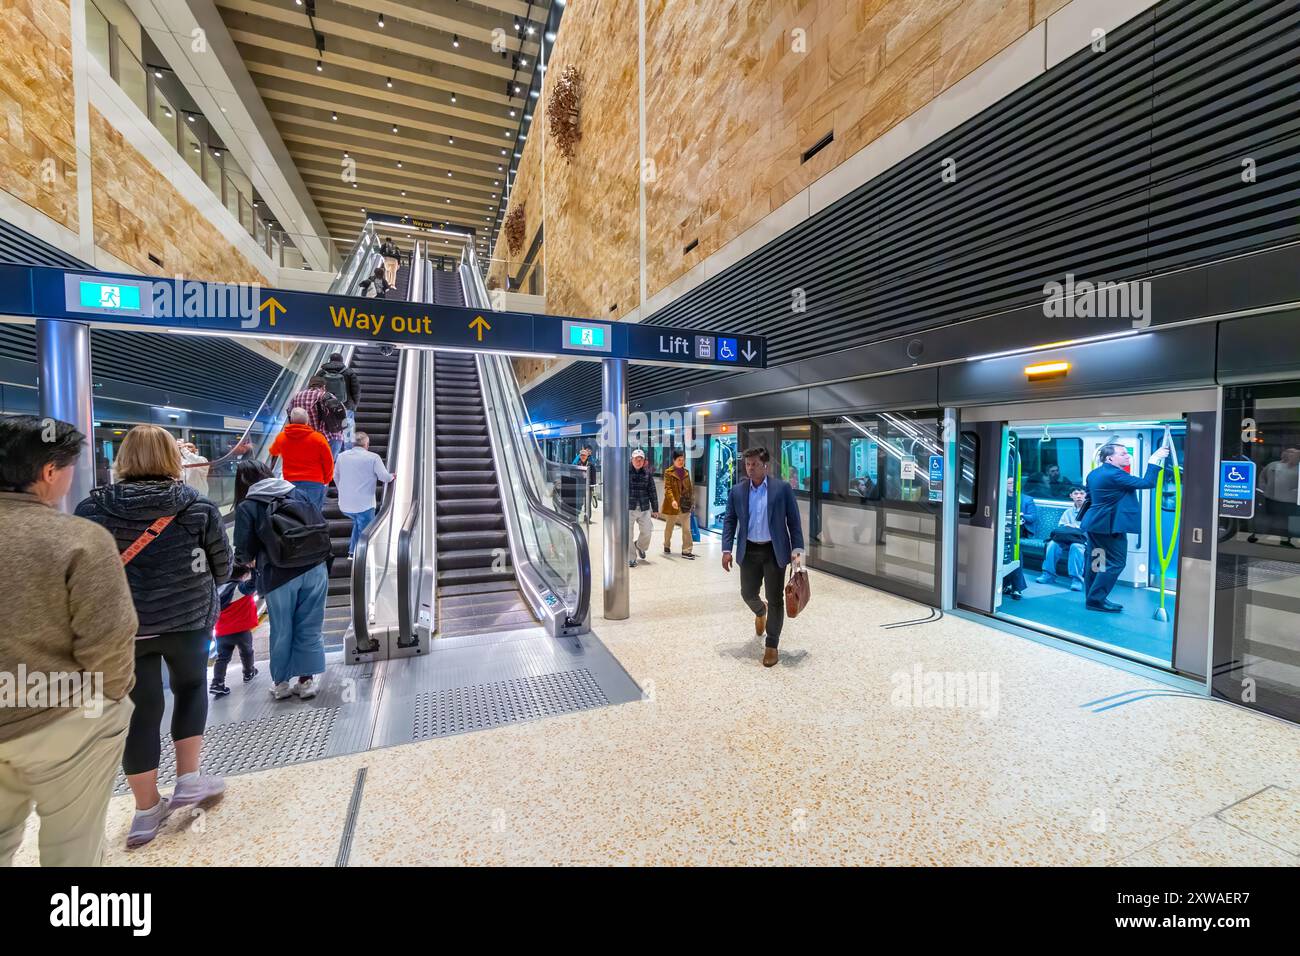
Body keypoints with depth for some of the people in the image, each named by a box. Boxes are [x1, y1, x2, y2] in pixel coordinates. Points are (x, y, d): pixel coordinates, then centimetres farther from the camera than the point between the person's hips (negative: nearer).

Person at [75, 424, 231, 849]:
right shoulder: (199, 508, -7)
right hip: (188, 620, -1)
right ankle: (188, 780, 25)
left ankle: (147, 810, 24)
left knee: (141, 711, 12)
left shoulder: (93, 509, -6)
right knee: (191, 688, 23)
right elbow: (222, 568, 0)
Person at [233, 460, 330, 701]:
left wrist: (247, 559, 24)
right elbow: (323, 526, 9)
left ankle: (281, 683, 28)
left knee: (281, 630, 14)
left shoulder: (247, 506, 2)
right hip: (315, 569, 3)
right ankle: (307, 680, 20)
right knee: (310, 627, 12)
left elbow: (244, 553, 1)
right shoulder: (299, 493, 11)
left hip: (280, 575, -2)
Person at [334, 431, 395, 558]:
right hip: (364, 505, -6)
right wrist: (392, 476, 11)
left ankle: (352, 551, 27)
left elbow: (336, 476, 17)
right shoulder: (373, 457, -12)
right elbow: (384, 477, -12)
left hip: (344, 505, 6)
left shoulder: (342, 456, 5)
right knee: (365, 532, 6)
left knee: (358, 523, 29)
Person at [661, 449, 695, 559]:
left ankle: (686, 551, 1)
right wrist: (672, 500, -28)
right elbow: (667, 488, -15)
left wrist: (692, 501, 13)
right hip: (672, 505, -4)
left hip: (685, 504, 4)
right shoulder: (668, 472, -6)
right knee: (669, 527, 14)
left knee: (687, 529, -2)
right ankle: (667, 546, 34)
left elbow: (690, 487, 15)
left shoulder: (686, 472, 9)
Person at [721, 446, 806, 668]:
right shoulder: (736, 491, 2)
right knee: (747, 594, 12)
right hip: (749, 551, 3)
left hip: (775, 551, -2)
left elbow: (794, 521, -3)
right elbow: (729, 521, 5)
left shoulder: (782, 489, -5)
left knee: (775, 599, 4)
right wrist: (727, 550, -3)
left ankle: (772, 645, 20)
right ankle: (760, 612, 48)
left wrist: (797, 549, -10)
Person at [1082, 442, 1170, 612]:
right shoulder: (1114, 474, -19)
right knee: (1115, 563, -4)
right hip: (1110, 526, -10)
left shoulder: (1094, 473, 12)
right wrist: (1154, 460, -13)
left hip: (1094, 523, 10)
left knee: (1095, 562, 13)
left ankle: (1093, 598, 20)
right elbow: (1147, 483, -20)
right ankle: (1096, 600, -3)